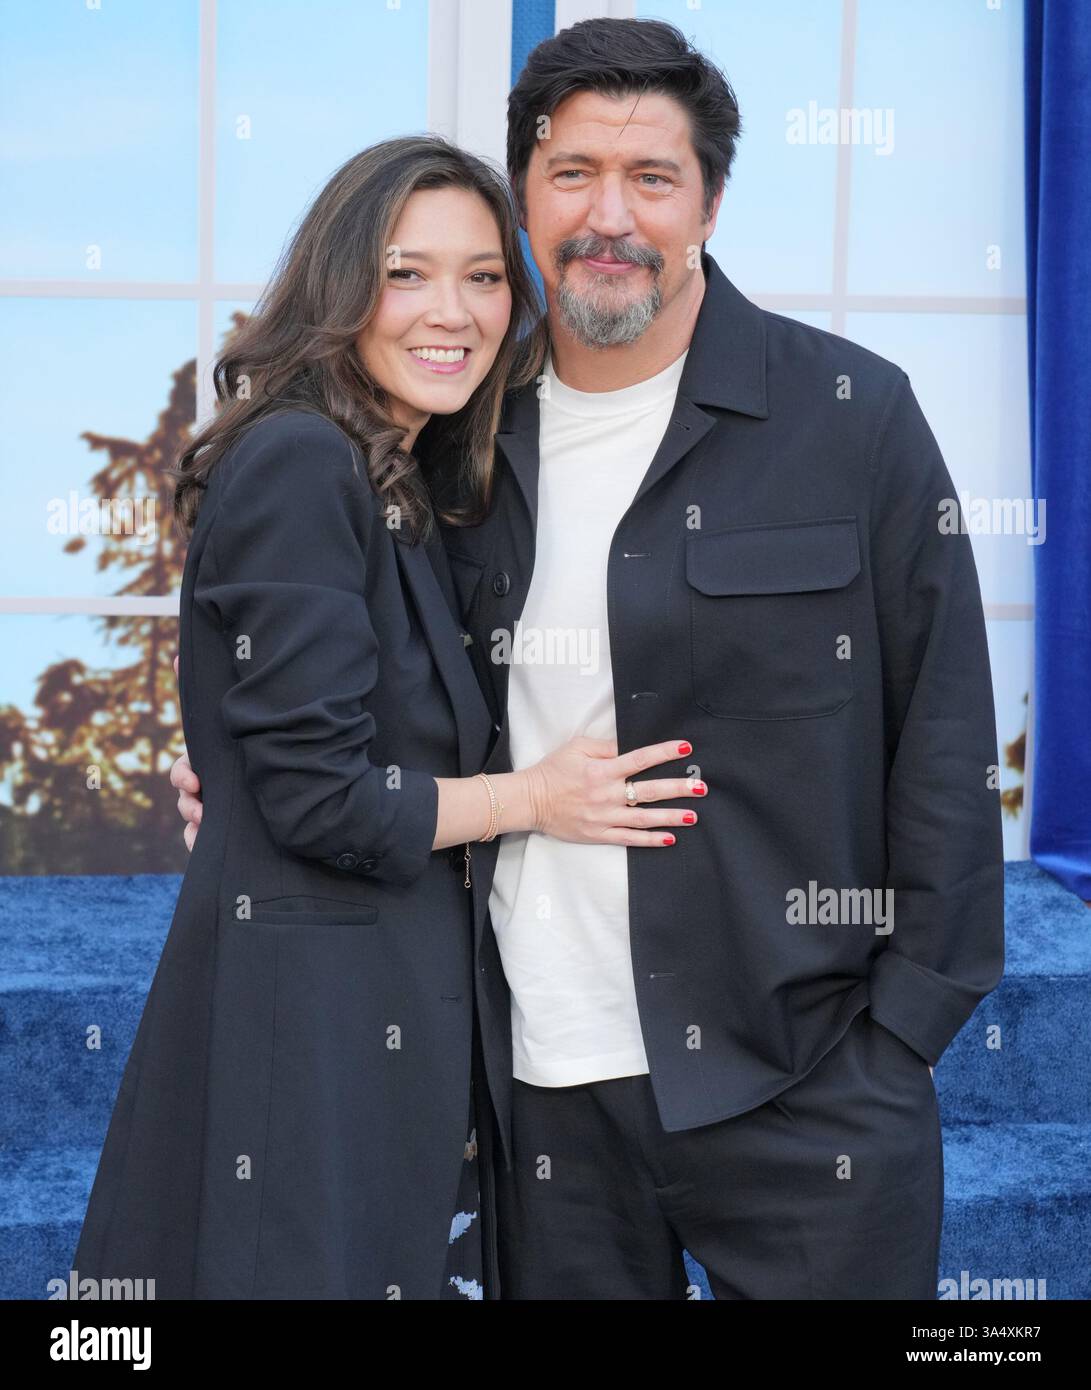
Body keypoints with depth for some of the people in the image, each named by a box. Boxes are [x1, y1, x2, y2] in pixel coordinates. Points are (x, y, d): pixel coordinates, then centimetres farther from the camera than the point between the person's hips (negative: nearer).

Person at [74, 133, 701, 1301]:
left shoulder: (401, 488, 13)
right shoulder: (297, 463, -15)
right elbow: (317, 797, -19)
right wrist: (535, 797, -8)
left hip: (397, 1007, 9)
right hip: (311, 1016, -9)